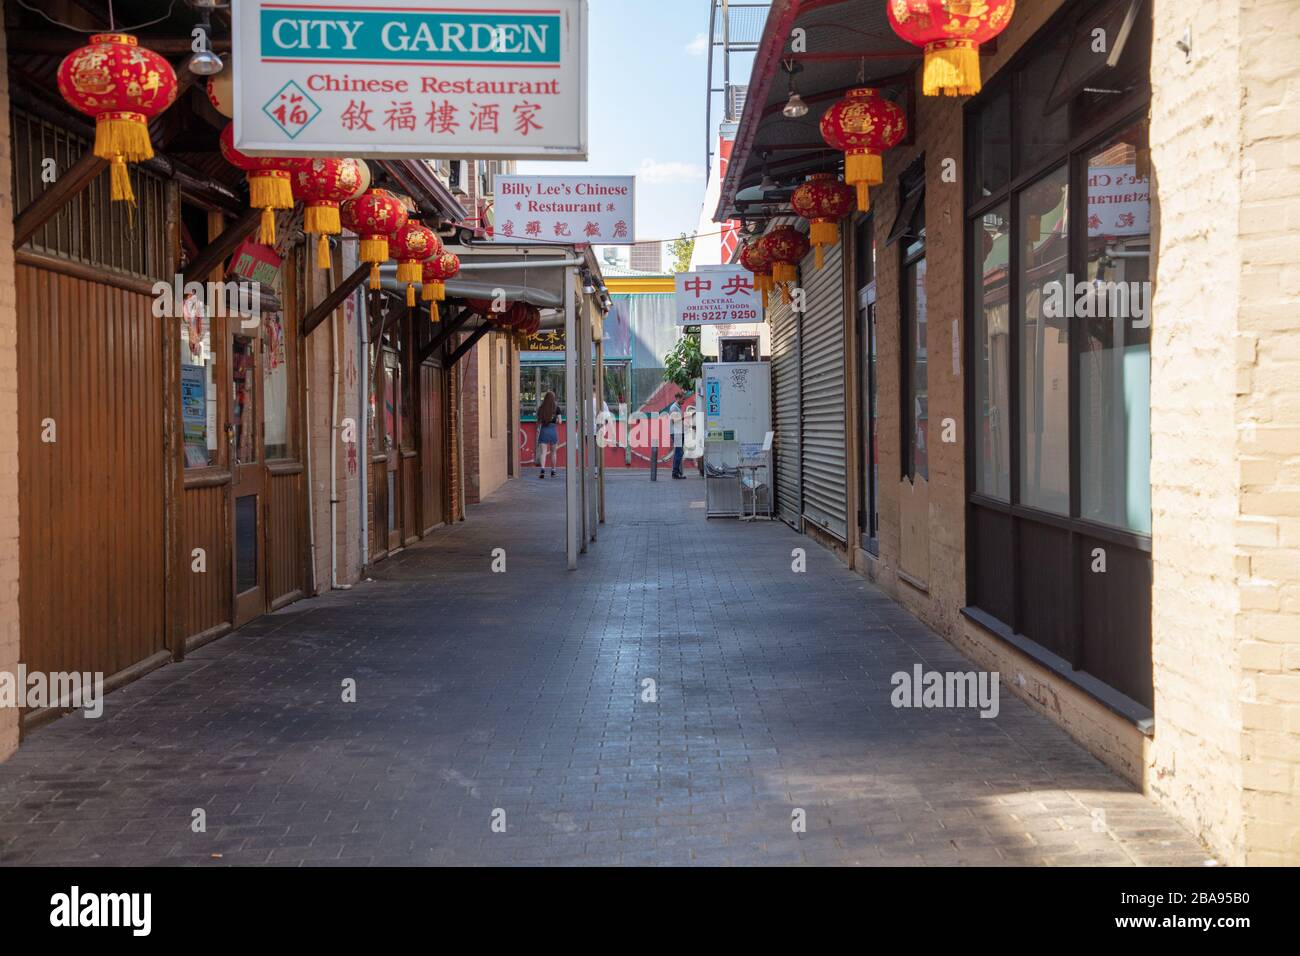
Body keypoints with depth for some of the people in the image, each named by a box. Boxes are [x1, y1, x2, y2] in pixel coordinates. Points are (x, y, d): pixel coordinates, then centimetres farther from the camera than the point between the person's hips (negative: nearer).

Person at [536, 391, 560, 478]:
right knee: (553, 452, 15)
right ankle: (553, 471, 23)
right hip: (553, 430, 0)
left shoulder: (541, 408, 1)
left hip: (543, 430, 0)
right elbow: (559, 421, -2)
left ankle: (543, 470, -25)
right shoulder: (556, 408, -3)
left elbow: (538, 421, 5)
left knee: (543, 452, -5)